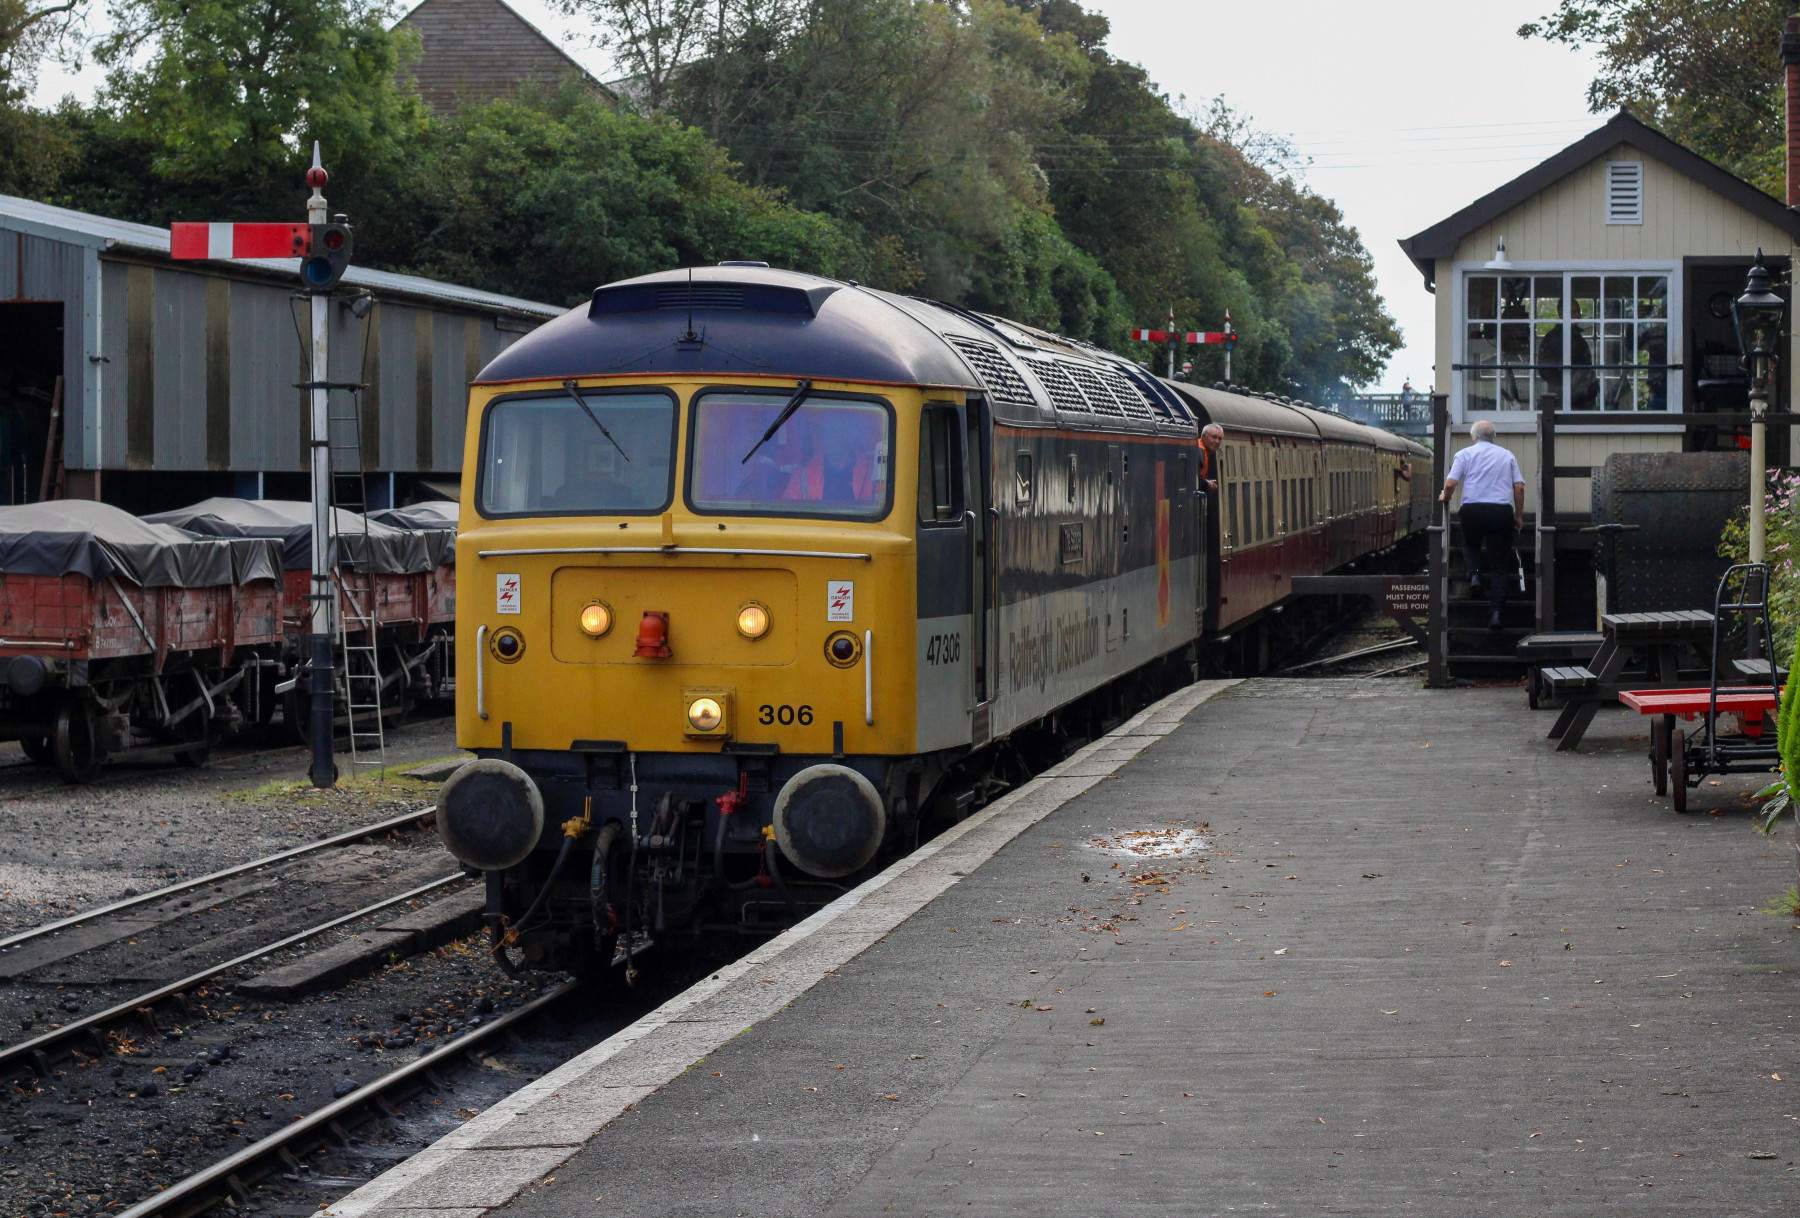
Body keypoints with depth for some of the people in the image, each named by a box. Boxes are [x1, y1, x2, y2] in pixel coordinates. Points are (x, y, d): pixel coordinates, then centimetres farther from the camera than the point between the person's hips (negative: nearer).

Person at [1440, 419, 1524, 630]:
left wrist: (1444, 498, 18)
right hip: (1502, 510, 1)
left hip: (1472, 509, -1)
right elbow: (1519, 487, 7)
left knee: (1470, 545, 28)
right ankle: (1496, 610, -6)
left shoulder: (1465, 454, 7)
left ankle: (1474, 574, -1)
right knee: (1499, 564, 4)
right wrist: (1519, 515, 16)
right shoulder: (1507, 456, 14)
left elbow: (1450, 484, -3)